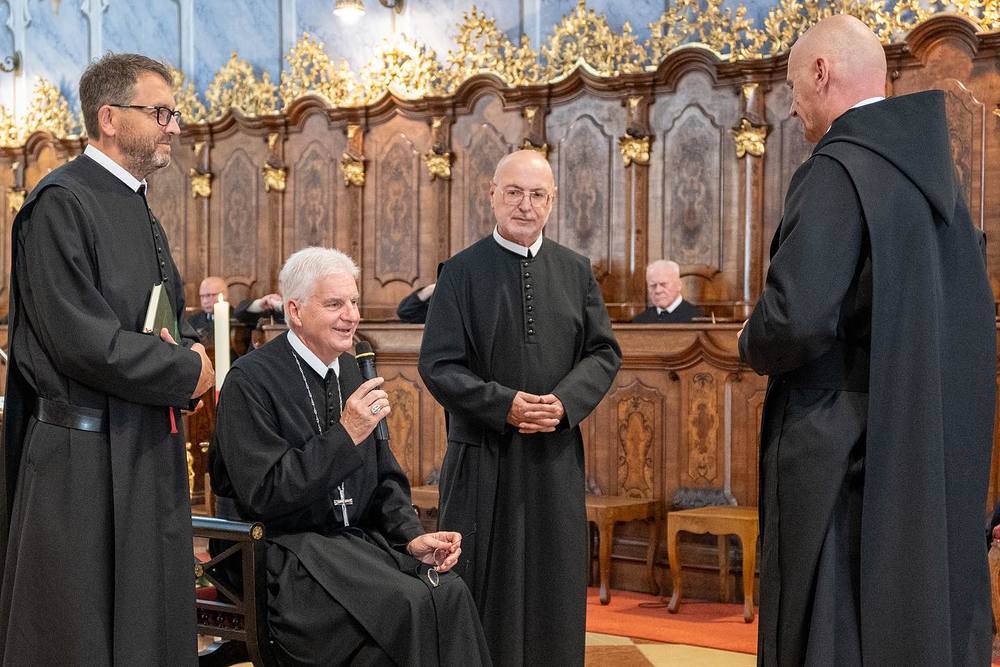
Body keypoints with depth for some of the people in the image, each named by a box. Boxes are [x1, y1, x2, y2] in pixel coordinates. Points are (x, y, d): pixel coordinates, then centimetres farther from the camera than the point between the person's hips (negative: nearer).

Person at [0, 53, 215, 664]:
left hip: (150, 454, 9)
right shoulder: (62, 204, -14)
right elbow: (82, 340, -22)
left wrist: (189, 350, -4)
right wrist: (187, 373, -12)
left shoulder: (139, 209, 15)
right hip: (87, 460, -9)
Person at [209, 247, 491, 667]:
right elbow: (265, 495, -16)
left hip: (357, 539, 7)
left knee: (450, 593, -19)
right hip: (285, 551, -6)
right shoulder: (250, 381, -10)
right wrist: (345, 435, -19)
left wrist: (412, 537, 0)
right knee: (408, 604, -28)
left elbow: (384, 477, 18)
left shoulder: (350, 371, 12)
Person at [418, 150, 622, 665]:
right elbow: (438, 364, -6)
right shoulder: (461, 272, -2)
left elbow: (604, 351, 7)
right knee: (486, 589, 3)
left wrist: (566, 401, -11)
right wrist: (503, 405, -18)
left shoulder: (576, 271, 8)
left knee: (553, 586, 8)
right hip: (483, 454, -3)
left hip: (557, 454, 3)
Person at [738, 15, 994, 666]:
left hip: (846, 458, -8)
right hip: (937, 459, 8)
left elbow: (797, 319, -25)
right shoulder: (932, 169, 11)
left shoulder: (838, 172, -15)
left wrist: (753, 344, -2)